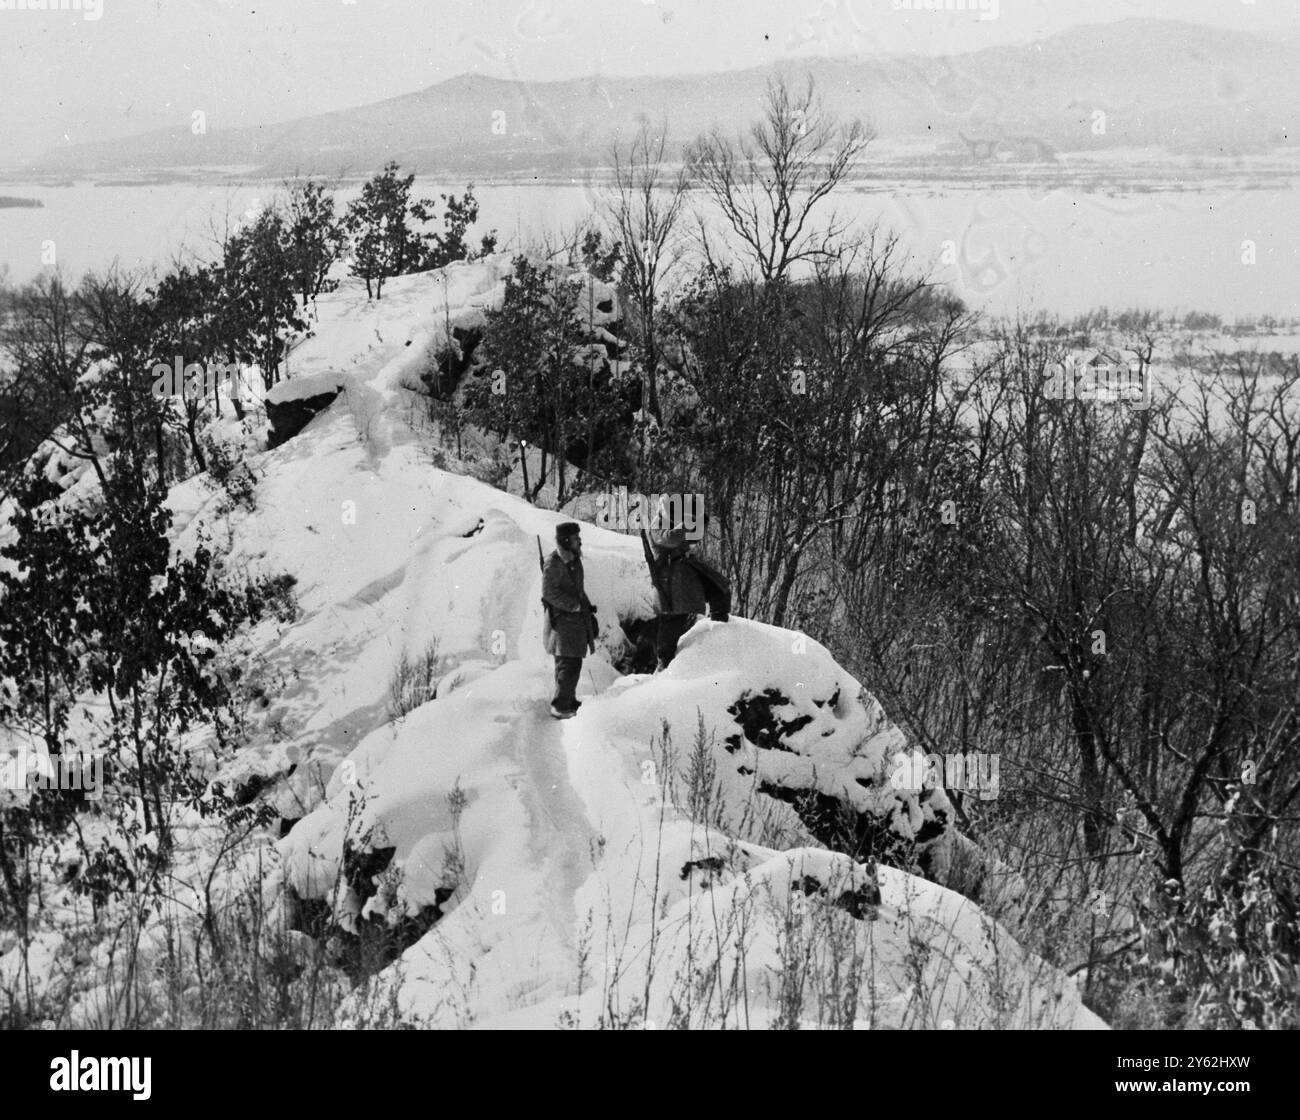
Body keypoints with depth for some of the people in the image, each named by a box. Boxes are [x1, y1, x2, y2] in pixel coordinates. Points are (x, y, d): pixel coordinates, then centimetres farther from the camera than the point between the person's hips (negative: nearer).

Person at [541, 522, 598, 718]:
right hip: (564, 618, -9)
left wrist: (587, 607, 18)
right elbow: (549, 592, -22)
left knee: (572, 663, 17)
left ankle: (568, 701, 28)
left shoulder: (574, 560, 13)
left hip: (578, 616, 9)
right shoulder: (554, 564, -17)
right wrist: (574, 605, -20)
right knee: (569, 663, -10)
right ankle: (561, 706, -6)